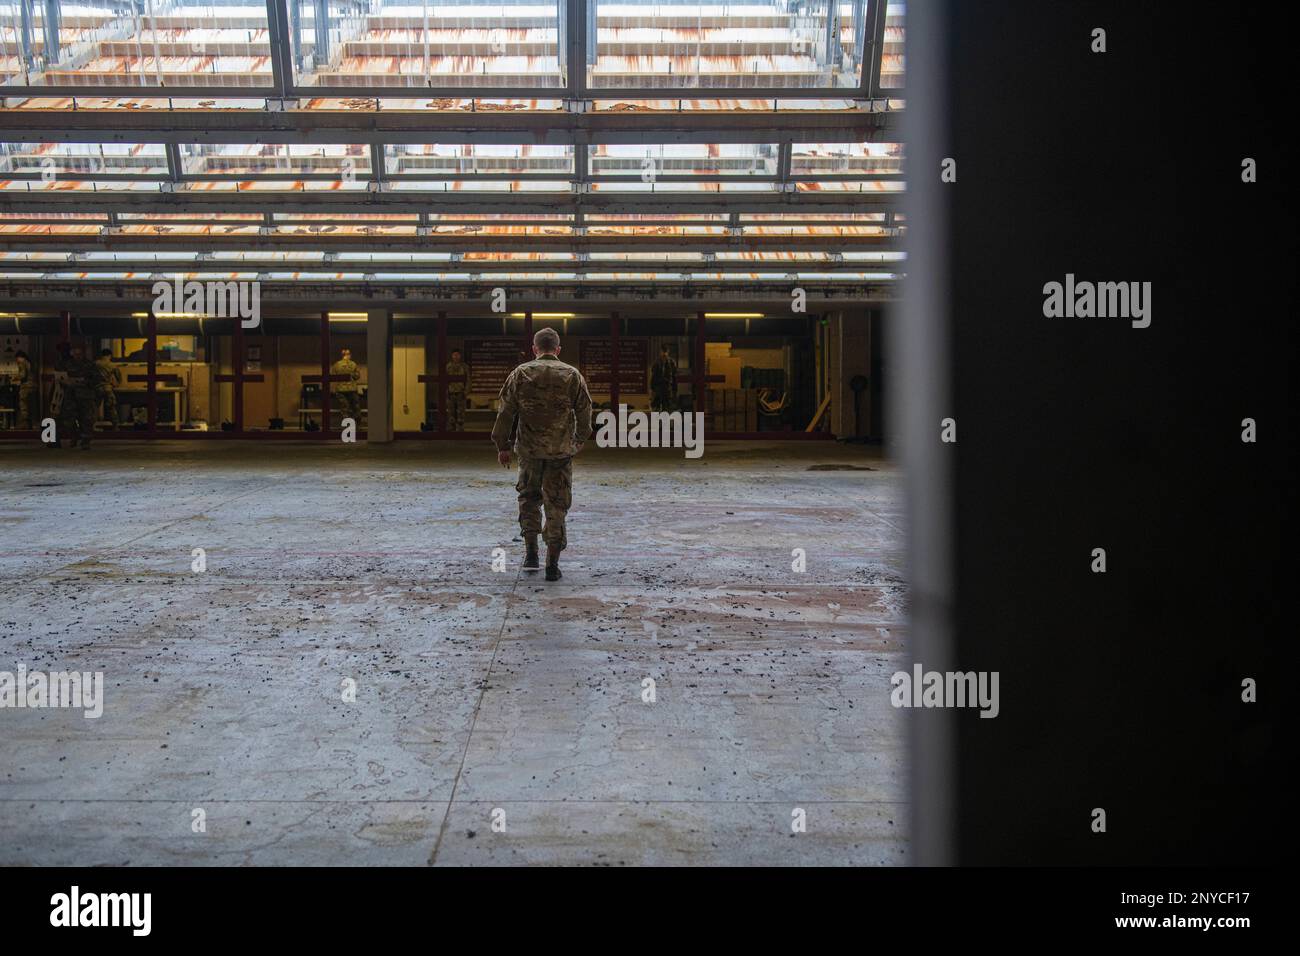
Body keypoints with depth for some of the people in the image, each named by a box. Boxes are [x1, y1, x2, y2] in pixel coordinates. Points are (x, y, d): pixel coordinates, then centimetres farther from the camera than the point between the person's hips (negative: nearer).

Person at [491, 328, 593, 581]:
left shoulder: (520, 374, -1)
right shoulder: (573, 375, 0)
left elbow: (506, 413, -1)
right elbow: (584, 413, 6)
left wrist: (502, 446, 8)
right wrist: (579, 440, 22)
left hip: (529, 448, 0)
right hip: (562, 450, 0)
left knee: (529, 497, 19)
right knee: (557, 503, 5)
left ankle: (531, 550, 14)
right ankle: (553, 563, 3)